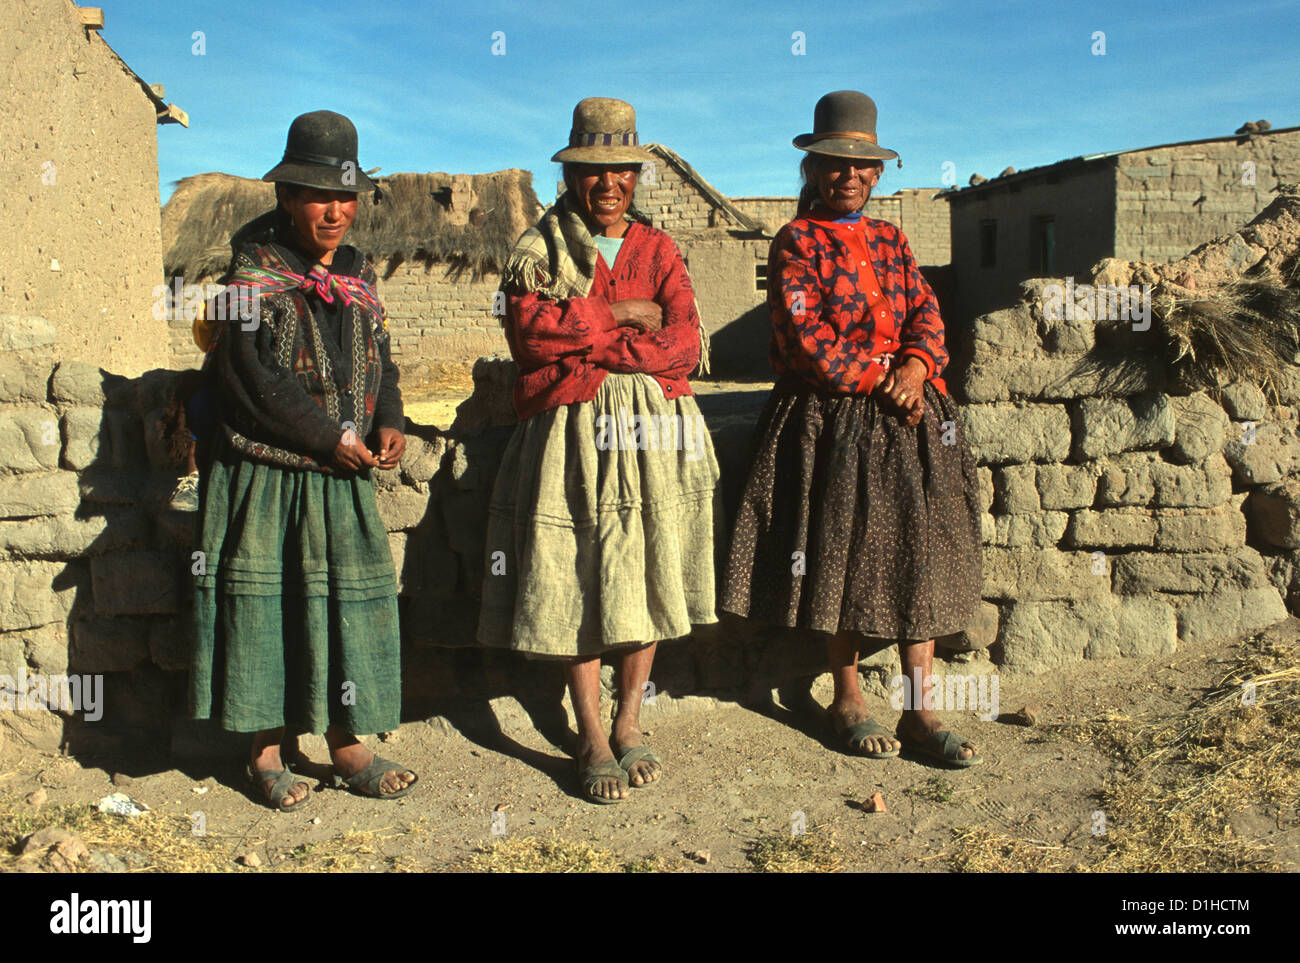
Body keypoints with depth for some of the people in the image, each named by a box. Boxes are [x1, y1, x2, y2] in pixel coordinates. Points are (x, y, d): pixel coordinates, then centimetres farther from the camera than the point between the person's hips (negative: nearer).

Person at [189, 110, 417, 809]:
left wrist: (389, 423, -5)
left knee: (349, 599, 6)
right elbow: (253, 378, -15)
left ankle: (345, 746, 18)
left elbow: (379, 360, 14)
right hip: (262, 475, -5)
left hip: (342, 478, 5)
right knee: (262, 607, 2)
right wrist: (329, 437, -17)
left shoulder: (358, 274, 11)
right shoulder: (250, 272, -7)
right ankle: (265, 752, 16)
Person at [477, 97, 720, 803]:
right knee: (579, 581, -3)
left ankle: (628, 724, 18)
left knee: (646, 577, 4)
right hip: (572, 435, -2)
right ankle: (592, 742, 7)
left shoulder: (659, 252, 14)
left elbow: (683, 344, -2)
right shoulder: (537, 249, 8)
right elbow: (528, 329, -12)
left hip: (655, 432, 3)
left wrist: (585, 346, -9)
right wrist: (622, 313, -8)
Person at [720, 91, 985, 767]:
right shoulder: (797, 243, -1)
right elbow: (806, 338, -12)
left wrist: (917, 365, -12)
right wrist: (880, 381, -13)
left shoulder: (889, 240, 17)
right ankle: (847, 698, 19)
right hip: (834, 422, -5)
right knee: (844, 556, 1)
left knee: (920, 553, 1)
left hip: (907, 419, 5)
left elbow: (925, 310, 9)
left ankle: (918, 711, 9)